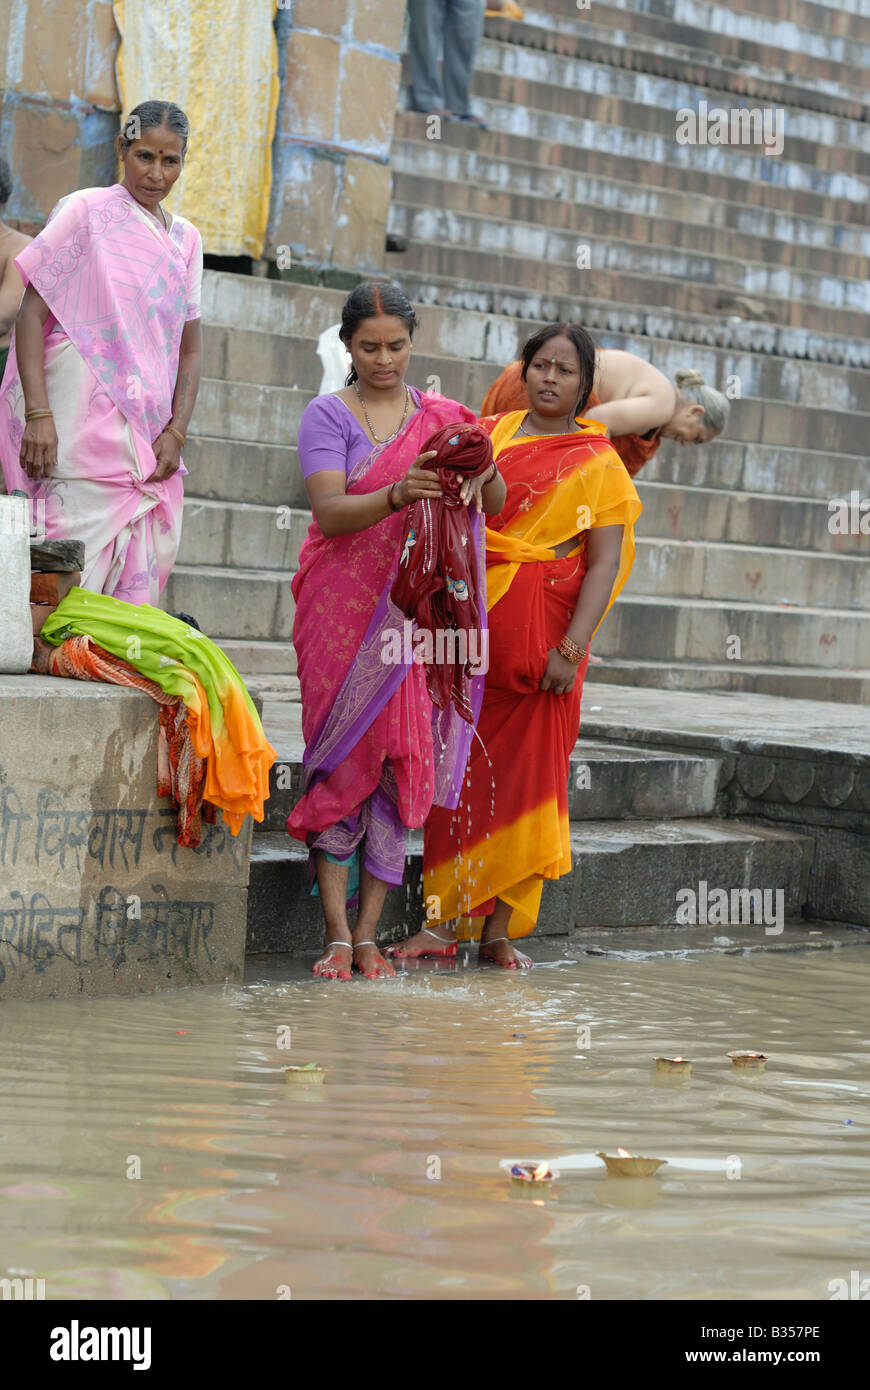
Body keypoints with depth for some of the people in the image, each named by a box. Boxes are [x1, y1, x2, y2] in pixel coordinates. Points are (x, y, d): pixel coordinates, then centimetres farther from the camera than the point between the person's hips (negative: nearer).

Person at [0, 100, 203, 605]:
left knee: (139, 576, 0)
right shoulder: (86, 212, 0)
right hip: (82, 425, -5)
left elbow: (190, 345, 18)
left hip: (149, 434, 6)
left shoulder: (185, 239, 17)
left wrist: (176, 431, 2)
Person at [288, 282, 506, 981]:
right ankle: (338, 936, -7)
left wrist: (482, 470, -19)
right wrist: (395, 495, -31)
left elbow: (496, 503, 4)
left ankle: (369, 935, 2)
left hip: (415, 610, 3)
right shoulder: (328, 415, 2)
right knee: (343, 759, -8)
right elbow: (329, 512, -12)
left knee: (401, 759, -2)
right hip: (344, 605, -3)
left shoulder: (442, 417, 11)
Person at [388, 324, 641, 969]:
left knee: (528, 775, 0)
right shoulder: (486, 435, 11)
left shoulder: (598, 464, 2)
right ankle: (442, 921, 5)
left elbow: (604, 564, -4)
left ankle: (500, 929, 6)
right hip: (468, 631, 2)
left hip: (542, 644, -2)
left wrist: (571, 648, -15)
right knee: (459, 771, 1)